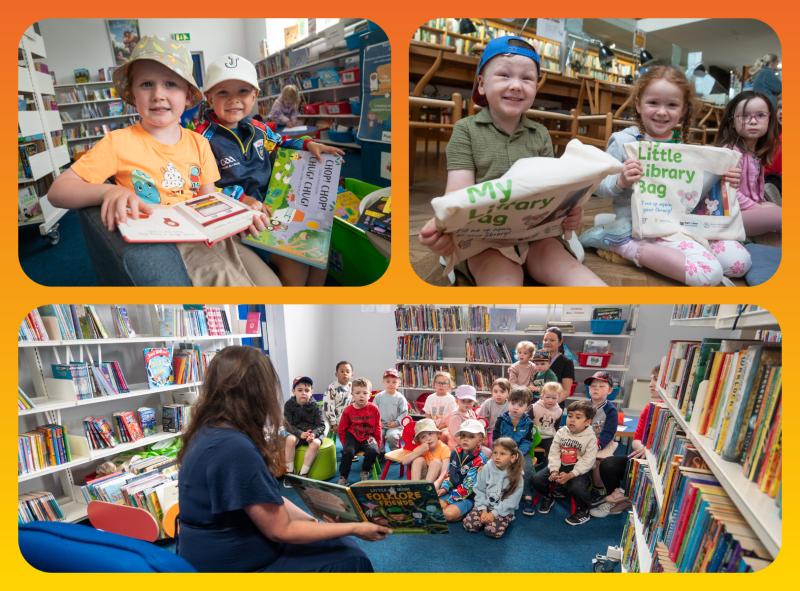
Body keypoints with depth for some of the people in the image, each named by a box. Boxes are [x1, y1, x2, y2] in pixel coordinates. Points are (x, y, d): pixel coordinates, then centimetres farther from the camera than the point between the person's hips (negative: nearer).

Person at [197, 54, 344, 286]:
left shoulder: (257, 129, 9)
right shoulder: (204, 137, -11)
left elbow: (281, 143, 31)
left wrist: (307, 144, 13)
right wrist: (240, 197, -25)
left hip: (271, 208, 7)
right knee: (294, 263, -21)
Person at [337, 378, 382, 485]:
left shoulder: (374, 409, -5)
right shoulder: (348, 410, -7)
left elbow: (377, 427, 5)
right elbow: (342, 429, 4)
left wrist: (377, 442, 0)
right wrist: (345, 443, 1)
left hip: (368, 437, 1)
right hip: (353, 437, 0)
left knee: (373, 451, -28)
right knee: (348, 452, -29)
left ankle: (365, 472, 1)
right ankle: (343, 477, -9)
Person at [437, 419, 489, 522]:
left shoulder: (480, 460, -19)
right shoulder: (456, 452, 3)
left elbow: (468, 486, -21)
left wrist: (448, 500, -19)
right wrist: (444, 488, -4)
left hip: (468, 497, -6)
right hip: (453, 491, 6)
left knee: (449, 513, -26)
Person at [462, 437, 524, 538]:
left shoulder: (516, 476, -13)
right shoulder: (487, 468, -7)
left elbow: (511, 501, -13)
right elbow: (479, 491, -1)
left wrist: (494, 513, -19)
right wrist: (483, 510, -12)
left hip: (503, 511, -2)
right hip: (485, 505, 2)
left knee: (492, 531, -27)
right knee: (468, 524, -18)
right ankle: (485, 517, 10)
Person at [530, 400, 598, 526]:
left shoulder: (591, 438, -11)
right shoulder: (561, 432, -1)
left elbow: (587, 462, -15)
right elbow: (554, 453, -4)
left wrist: (570, 475, -24)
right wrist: (554, 471, -20)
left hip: (579, 470, -4)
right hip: (560, 466, 4)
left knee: (577, 488, -34)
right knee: (537, 479, -13)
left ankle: (583, 511, -1)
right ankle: (548, 498, 20)